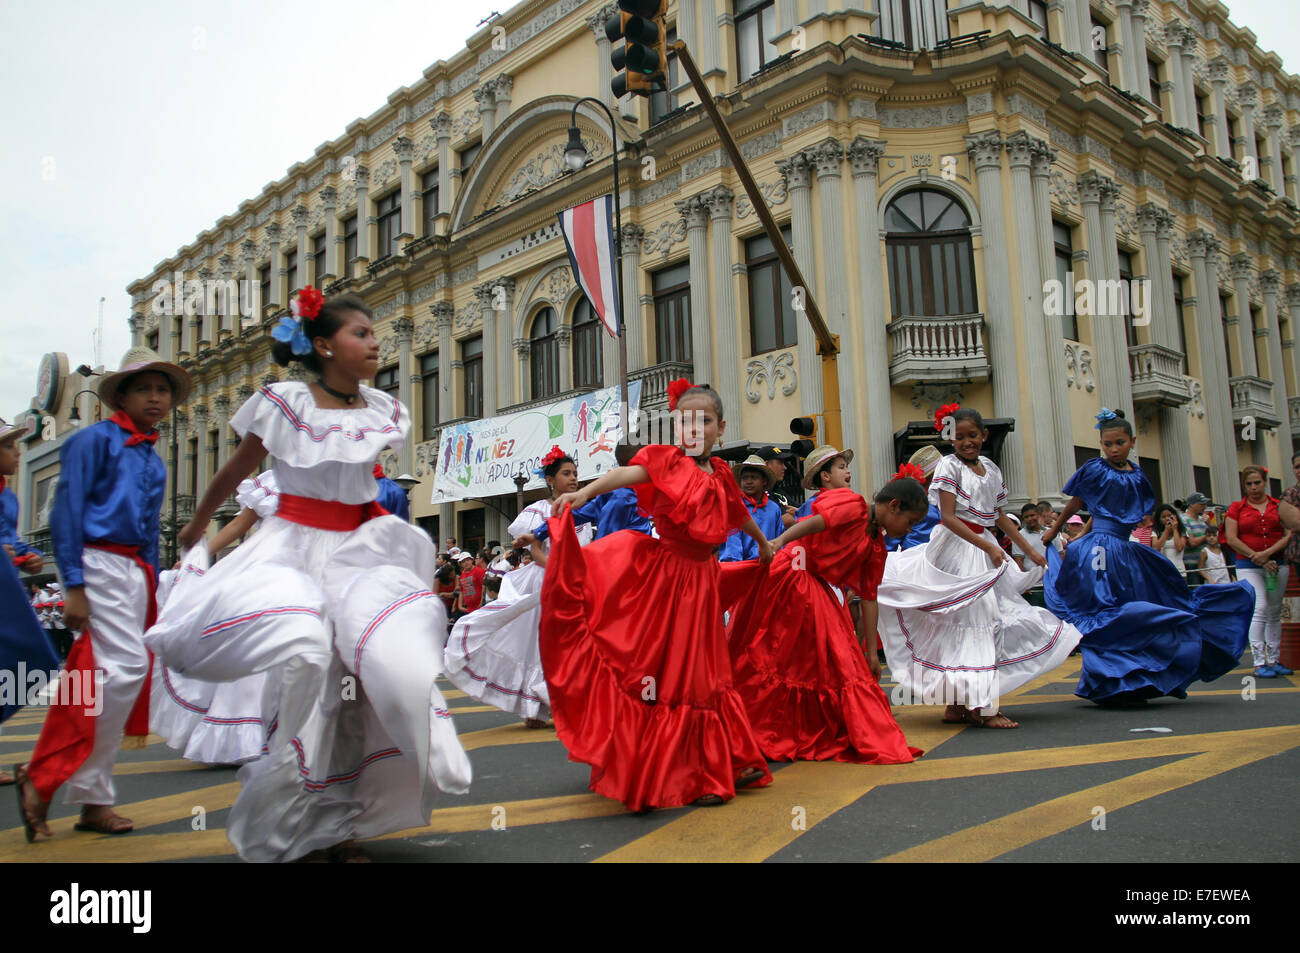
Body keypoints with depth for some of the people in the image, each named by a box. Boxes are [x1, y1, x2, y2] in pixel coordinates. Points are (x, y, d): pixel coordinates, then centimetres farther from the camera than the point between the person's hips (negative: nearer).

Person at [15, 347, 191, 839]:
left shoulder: (153, 460, 19)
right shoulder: (95, 439, -2)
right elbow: (67, 514, -9)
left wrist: (152, 590, 17)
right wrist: (73, 586, -15)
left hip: (135, 572, 7)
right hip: (98, 564, -7)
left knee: (107, 679, 7)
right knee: (127, 668, -17)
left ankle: (92, 801, 13)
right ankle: (42, 777, -3)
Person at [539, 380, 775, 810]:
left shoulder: (720, 476, 8)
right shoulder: (666, 460, -8)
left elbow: (741, 515, 28)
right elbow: (628, 474, -29)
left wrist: (764, 544, 46)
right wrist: (584, 492, -47)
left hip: (699, 581, 4)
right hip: (659, 575, -4)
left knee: (698, 675, 13)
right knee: (657, 668, -1)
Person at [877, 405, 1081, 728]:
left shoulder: (991, 469, 13)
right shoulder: (949, 465, -7)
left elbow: (999, 516, 21)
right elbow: (948, 517, -14)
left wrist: (1029, 551, 20)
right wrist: (988, 546, -20)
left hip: (984, 550, 7)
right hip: (956, 549, -7)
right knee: (971, 619, -11)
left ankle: (958, 704, 13)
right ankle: (982, 707, -9)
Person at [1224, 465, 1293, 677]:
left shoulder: (1279, 506, 9)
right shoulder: (1236, 508, 4)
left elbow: (1289, 534, 1)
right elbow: (1231, 539, -4)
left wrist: (1267, 553, -13)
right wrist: (1258, 558, -10)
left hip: (1278, 563, 3)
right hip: (1248, 566, -3)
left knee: (1275, 612, 8)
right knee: (1259, 609, -13)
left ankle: (1274, 660, 16)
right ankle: (1259, 662, -13)